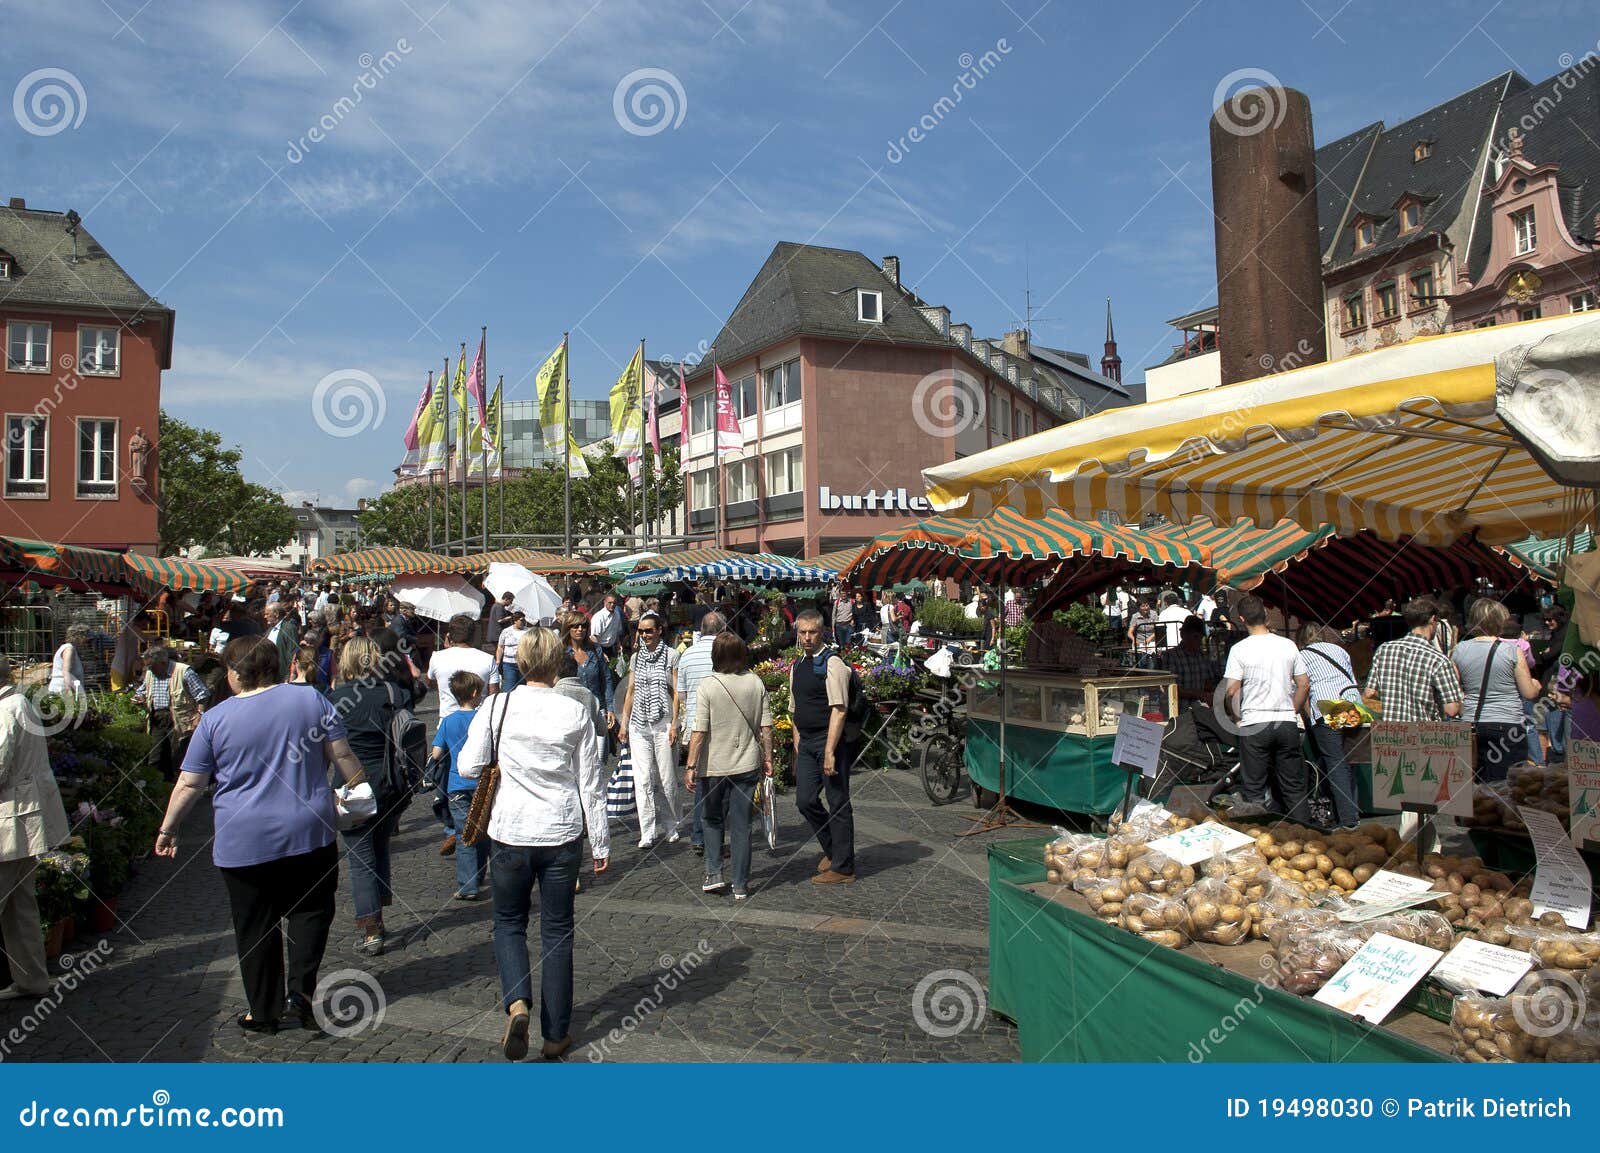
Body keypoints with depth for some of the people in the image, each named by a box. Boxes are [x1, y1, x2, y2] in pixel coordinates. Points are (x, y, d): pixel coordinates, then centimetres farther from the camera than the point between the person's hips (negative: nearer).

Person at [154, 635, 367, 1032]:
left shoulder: (215, 719, -3)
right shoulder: (310, 699, -2)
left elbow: (189, 784, 1)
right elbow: (342, 755, -2)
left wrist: (168, 828, 14)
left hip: (243, 842, 0)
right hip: (308, 832, 1)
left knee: (254, 928, 12)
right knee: (311, 909, 17)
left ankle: (264, 1013, 21)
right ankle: (301, 990, 3)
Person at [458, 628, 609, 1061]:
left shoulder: (497, 707, -7)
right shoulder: (576, 713, -5)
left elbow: (469, 767, -6)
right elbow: (591, 783, -1)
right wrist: (600, 842, 8)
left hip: (510, 834, 0)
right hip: (562, 835, 1)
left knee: (509, 923, 19)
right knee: (557, 930, 13)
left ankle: (517, 1003, -5)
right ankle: (556, 1034, 20)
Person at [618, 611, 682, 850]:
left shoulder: (671, 655, 0)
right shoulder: (636, 657, 12)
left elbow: (677, 692, -2)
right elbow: (630, 692, 16)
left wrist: (674, 724, -9)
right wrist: (624, 724, 11)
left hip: (663, 724, -3)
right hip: (639, 725, 3)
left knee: (667, 779, 3)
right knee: (642, 779, -1)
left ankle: (671, 826, 20)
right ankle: (647, 833, 2)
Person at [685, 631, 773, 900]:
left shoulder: (708, 686, -12)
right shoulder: (756, 683, -3)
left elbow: (700, 731, -14)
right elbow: (766, 727, 1)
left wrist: (691, 766, -9)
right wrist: (767, 758, 12)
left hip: (714, 766, -2)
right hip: (747, 766, 2)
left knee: (713, 821, 19)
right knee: (741, 825, 8)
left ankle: (714, 874, 13)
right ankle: (740, 885, 12)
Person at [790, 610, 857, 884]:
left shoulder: (832, 663, -11)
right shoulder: (797, 666, 14)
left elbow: (839, 710, -17)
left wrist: (829, 752, -21)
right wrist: (797, 751, 16)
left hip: (831, 740, -8)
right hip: (807, 742, 8)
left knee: (838, 803, 0)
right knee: (805, 801, 7)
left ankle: (842, 868, 9)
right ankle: (832, 850, 28)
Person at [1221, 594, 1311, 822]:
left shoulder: (1240, 649, -8)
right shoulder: (1288, 645, 3)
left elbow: (1231, 691, -10)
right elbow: (1304, 685, 6)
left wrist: (1239, 716, 6)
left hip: (1254, 725, -3)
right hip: (1287, 724, 3)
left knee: (1254, 789, 5)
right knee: (1294, 787, 12)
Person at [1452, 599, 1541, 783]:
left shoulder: (1460, 650, 0)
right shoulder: (1512, 650, -8)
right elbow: (1530, 693, -2)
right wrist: (1536, 684, 19)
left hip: (1472, 726, 3)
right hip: (1508, 726, -3)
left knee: (1480, 785, 11)